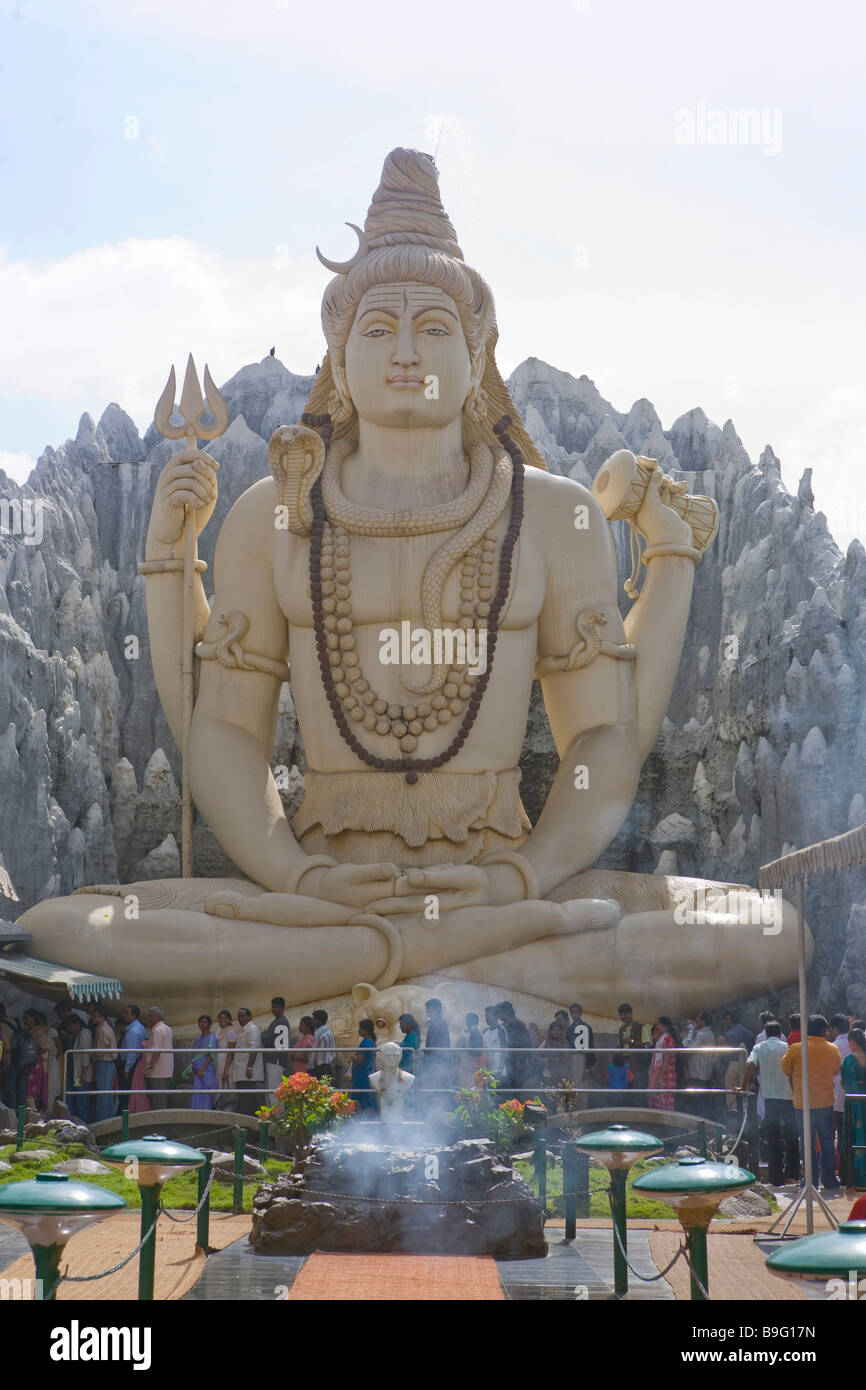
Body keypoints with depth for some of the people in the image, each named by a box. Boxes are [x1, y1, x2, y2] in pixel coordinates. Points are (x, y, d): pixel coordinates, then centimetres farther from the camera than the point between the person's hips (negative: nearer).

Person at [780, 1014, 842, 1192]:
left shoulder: (795, 1049, -6)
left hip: (802, 1104, -1)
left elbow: (785, 1067, 7)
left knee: (807, 1144, 7)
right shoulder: (832, 1049, -1)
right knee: (827, 1143, 10)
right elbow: (837, 1071, 12)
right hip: (826, 1102, 1)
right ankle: (829, 1182, 11)